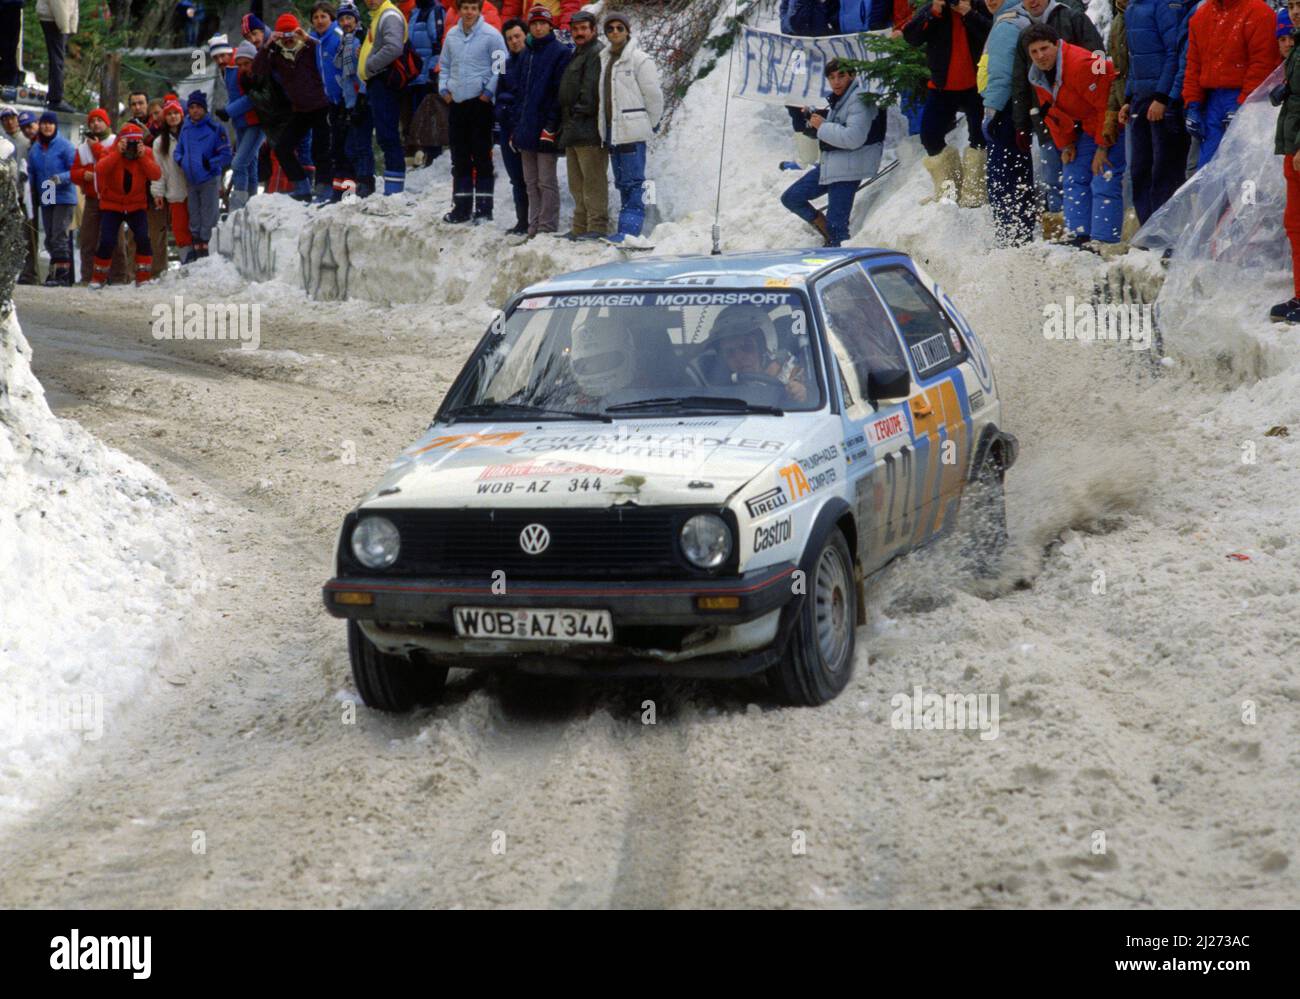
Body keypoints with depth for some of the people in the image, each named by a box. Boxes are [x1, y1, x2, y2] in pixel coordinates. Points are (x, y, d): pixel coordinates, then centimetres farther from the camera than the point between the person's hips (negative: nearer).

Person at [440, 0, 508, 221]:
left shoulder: (491, 35, -7)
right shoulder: (452, 35, 11)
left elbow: (502, 67, -7)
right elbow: (444, 65, 22)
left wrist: (489, 91, -12)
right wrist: (443, 87, 9)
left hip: (480, 102, -6)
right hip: (456, 103, 6)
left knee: (482, 157, -2)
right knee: (459, 159, 9)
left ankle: (483, 208, 2)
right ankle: (461, 207, 14)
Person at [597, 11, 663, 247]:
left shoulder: (639, 59, -8)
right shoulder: (604, 59, 14)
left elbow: (653, 95, -7)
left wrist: (651, 124, -1)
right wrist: (605, 126, 13)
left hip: (631, 130, -8)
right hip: (611, 129, 8)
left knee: (633, 183, -10)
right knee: (622, 182, 10)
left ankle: (630, 230, -14)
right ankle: (628, 231, 14)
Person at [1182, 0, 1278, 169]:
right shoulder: (1201, 15, 12)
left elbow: (1262, 63, -11)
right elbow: (1194, 64, 15)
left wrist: (1243, 105, -15)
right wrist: (1192, 105, 6)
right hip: (1212, 97, 6)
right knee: (1206, 166, 0)